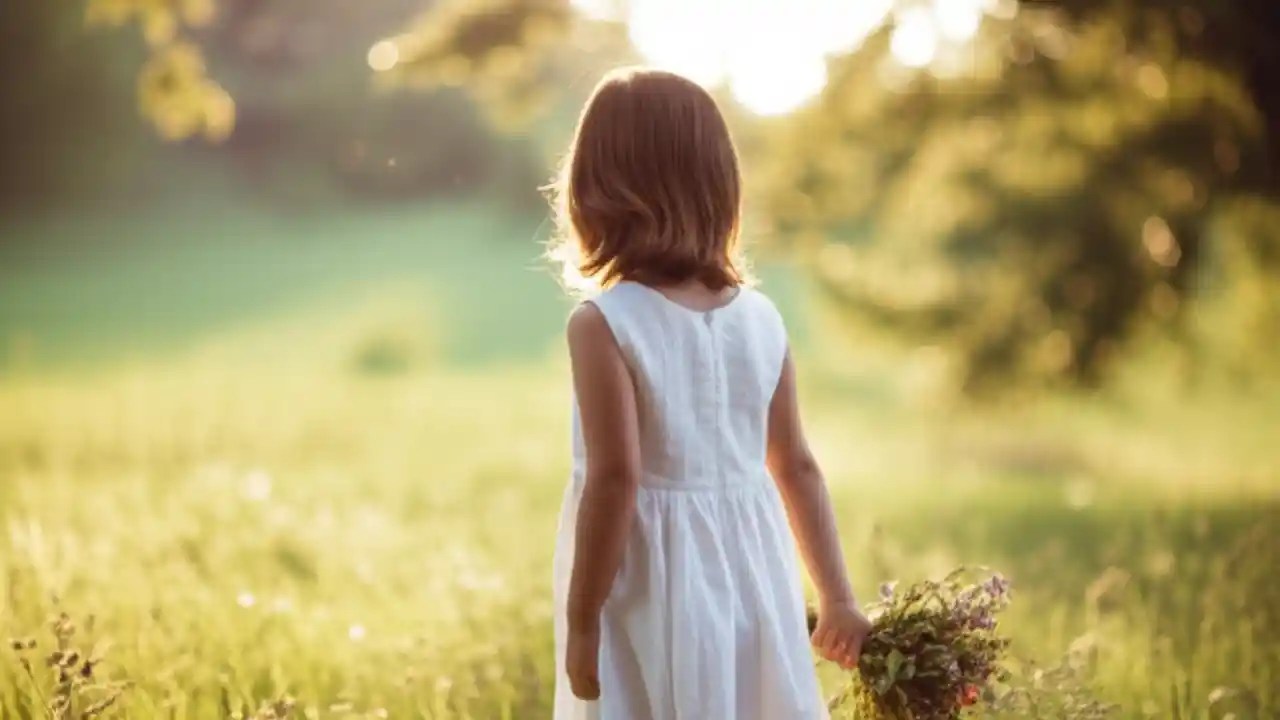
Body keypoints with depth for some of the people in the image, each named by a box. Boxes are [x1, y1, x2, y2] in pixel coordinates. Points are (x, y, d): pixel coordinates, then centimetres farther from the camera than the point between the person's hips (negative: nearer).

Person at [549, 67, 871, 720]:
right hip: (749, 577, 5)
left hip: (652, 598, -5)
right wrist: (837, 597, 18)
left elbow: (615, 478, -18)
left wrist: (582, 620, -11)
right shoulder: (760, 318, 3)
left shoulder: (605, 324, -14)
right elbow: (796, 466, 9)